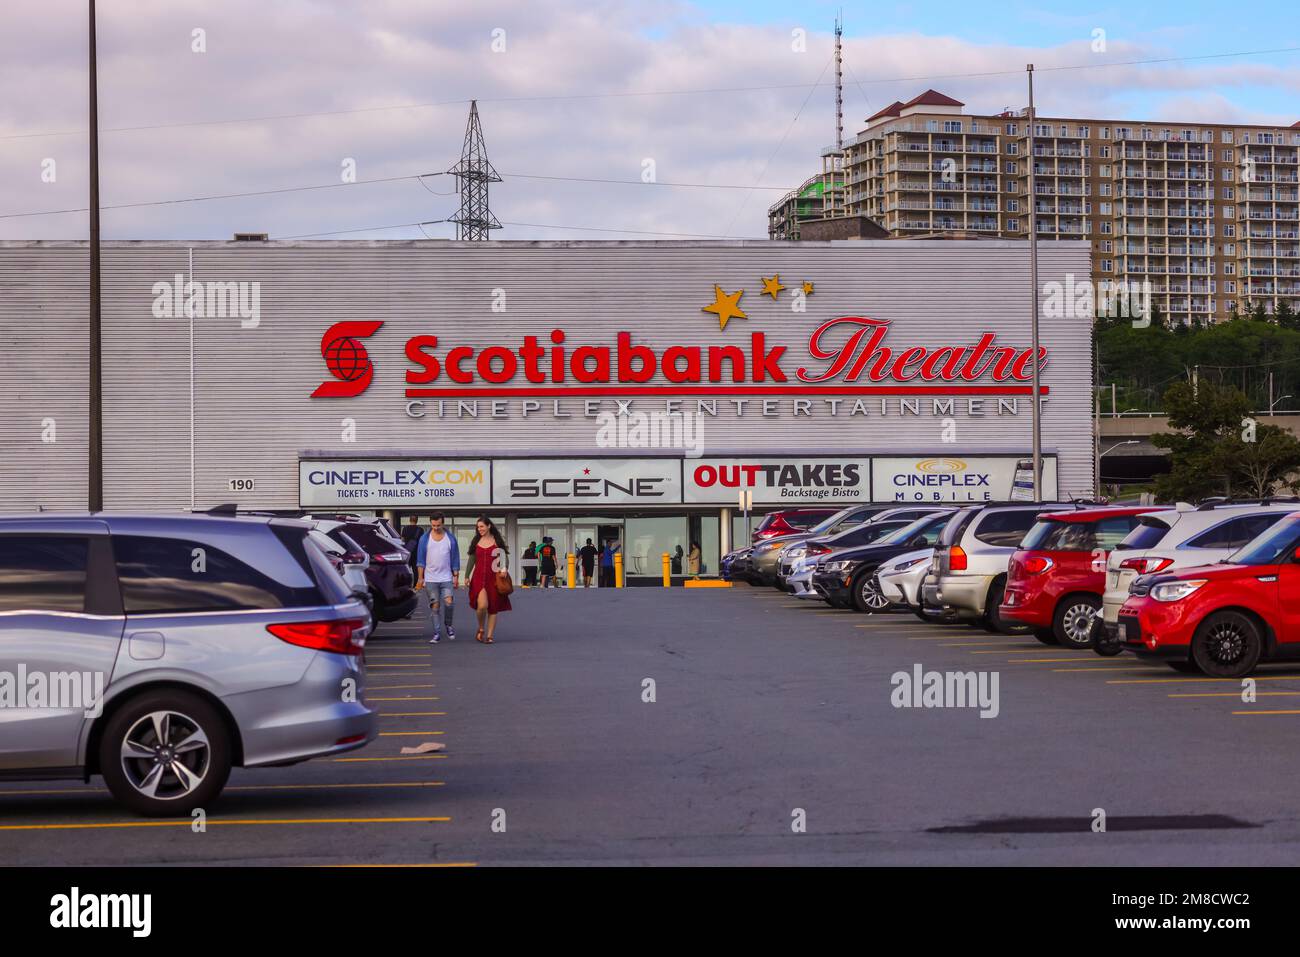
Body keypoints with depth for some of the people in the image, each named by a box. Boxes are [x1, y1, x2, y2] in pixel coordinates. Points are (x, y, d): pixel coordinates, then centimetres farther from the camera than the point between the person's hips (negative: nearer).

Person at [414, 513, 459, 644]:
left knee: (448, 603, -13)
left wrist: (456, 576, 3)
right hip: (430, 579, 0)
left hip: (446, 578, 0)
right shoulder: (424, 538, 3)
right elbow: (420, 559, 5)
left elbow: (455, 559, 8)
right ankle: (436, 633, 5)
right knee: (435, 606, 0)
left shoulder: (450, 538, 5)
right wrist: (420, 577, -1)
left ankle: (448, 626, 12)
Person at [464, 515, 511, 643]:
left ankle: (489, 636, 12)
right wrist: (467, 576, 8)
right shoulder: (476, 541, 10)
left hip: (493, 578, 0)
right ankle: (481, 629, 6)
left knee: (493, 608, 2)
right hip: (479, 577, 0)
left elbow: (504, 558, 4)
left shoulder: (497, 541, 4)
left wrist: (504, 569, -16)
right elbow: (471, 560, 14)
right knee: (482, 605, -18)